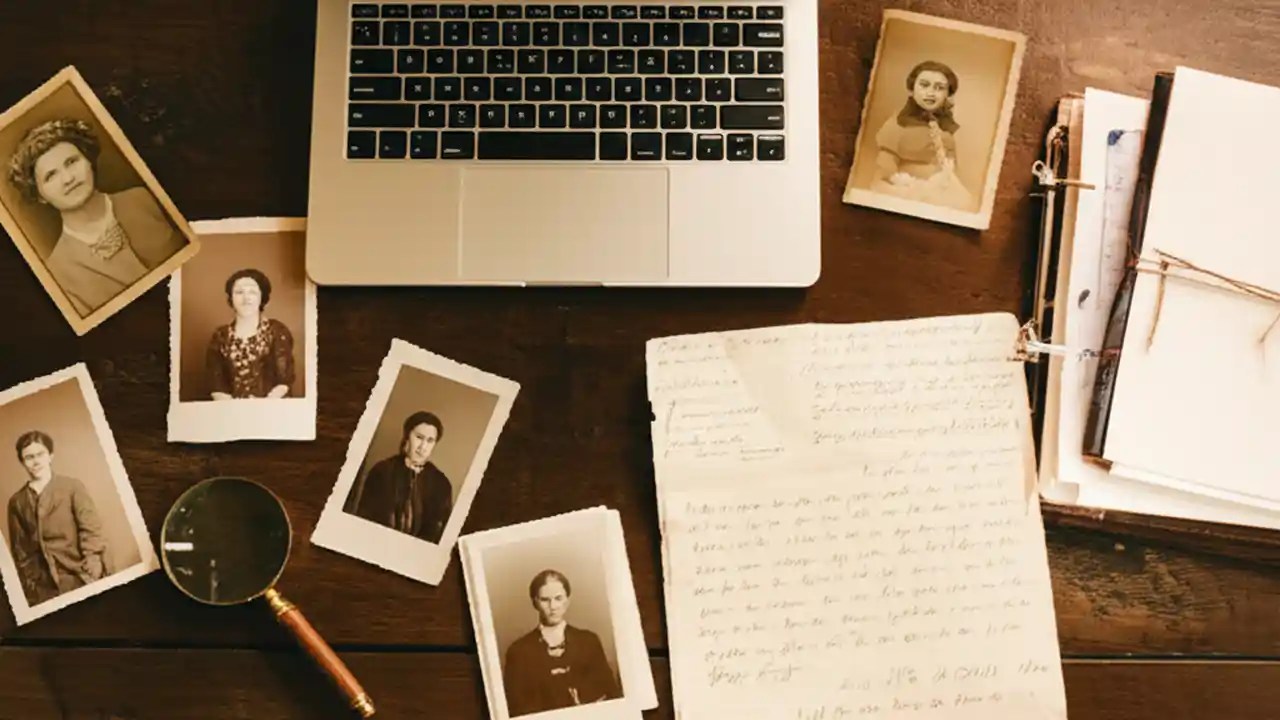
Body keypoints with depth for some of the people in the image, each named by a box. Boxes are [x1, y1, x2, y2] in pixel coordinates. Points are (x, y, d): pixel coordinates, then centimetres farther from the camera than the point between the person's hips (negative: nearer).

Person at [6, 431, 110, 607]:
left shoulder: (72, 487, 4)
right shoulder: (17, 502, 11)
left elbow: (91, 531, -3)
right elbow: (20, 552, 13)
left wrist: (93, 574, -13)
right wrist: (29, 585, 5)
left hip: (79, 579, -2)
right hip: (44, 588, 2)